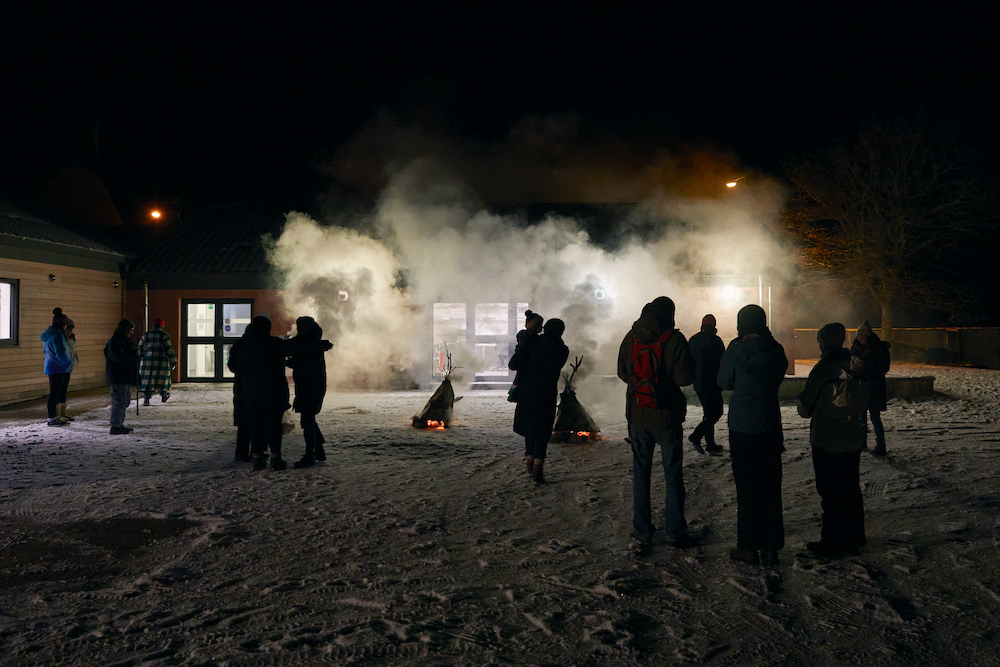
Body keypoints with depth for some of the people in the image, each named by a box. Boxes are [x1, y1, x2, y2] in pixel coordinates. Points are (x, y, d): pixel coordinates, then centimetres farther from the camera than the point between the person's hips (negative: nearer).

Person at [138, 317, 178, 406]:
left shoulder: (145, 335, 9)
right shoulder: (165, 335, -1)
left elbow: (139, 349, 9)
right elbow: (169, 349, -6)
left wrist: (137, 361, 17)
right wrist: (174, 362, -2)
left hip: (147, 361, 2)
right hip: (161, 362, -2)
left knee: (147, 379, 3)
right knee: (162, 378, 13)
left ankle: (146, 398, -10)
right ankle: (163, 397, 25)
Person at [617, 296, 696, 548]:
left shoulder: (631, 337, 1)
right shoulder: (674, 339, -11)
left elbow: (622, 372, 8)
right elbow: (685, 377, -14)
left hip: (637, 416, 3)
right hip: (667, 416, -3)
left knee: (640, 473, 12)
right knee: (673, 475, 7)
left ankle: (642, 530, 16)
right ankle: (675, 532, 11)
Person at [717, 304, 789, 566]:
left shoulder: (737, 349, -12)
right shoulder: (776, 349, 1)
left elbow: (724, 382, -2)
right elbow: (778, 378, 13)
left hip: (743, 429, -4)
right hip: (771, 428, 4)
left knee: (747, 489, 3)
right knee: (771, 488, 10)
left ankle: (748, 548, 10)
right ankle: (771, 547, 17)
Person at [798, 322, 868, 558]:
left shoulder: (822, 370, -16)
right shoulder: (856, 369, 0)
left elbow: (805, 409, -11)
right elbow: (864, 404, 10)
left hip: (827, 443, -6)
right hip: (854, 441, 6)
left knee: (830, 494, 3)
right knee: (851, 490, 15)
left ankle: (832, 543, 10)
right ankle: (854, 540, 25)